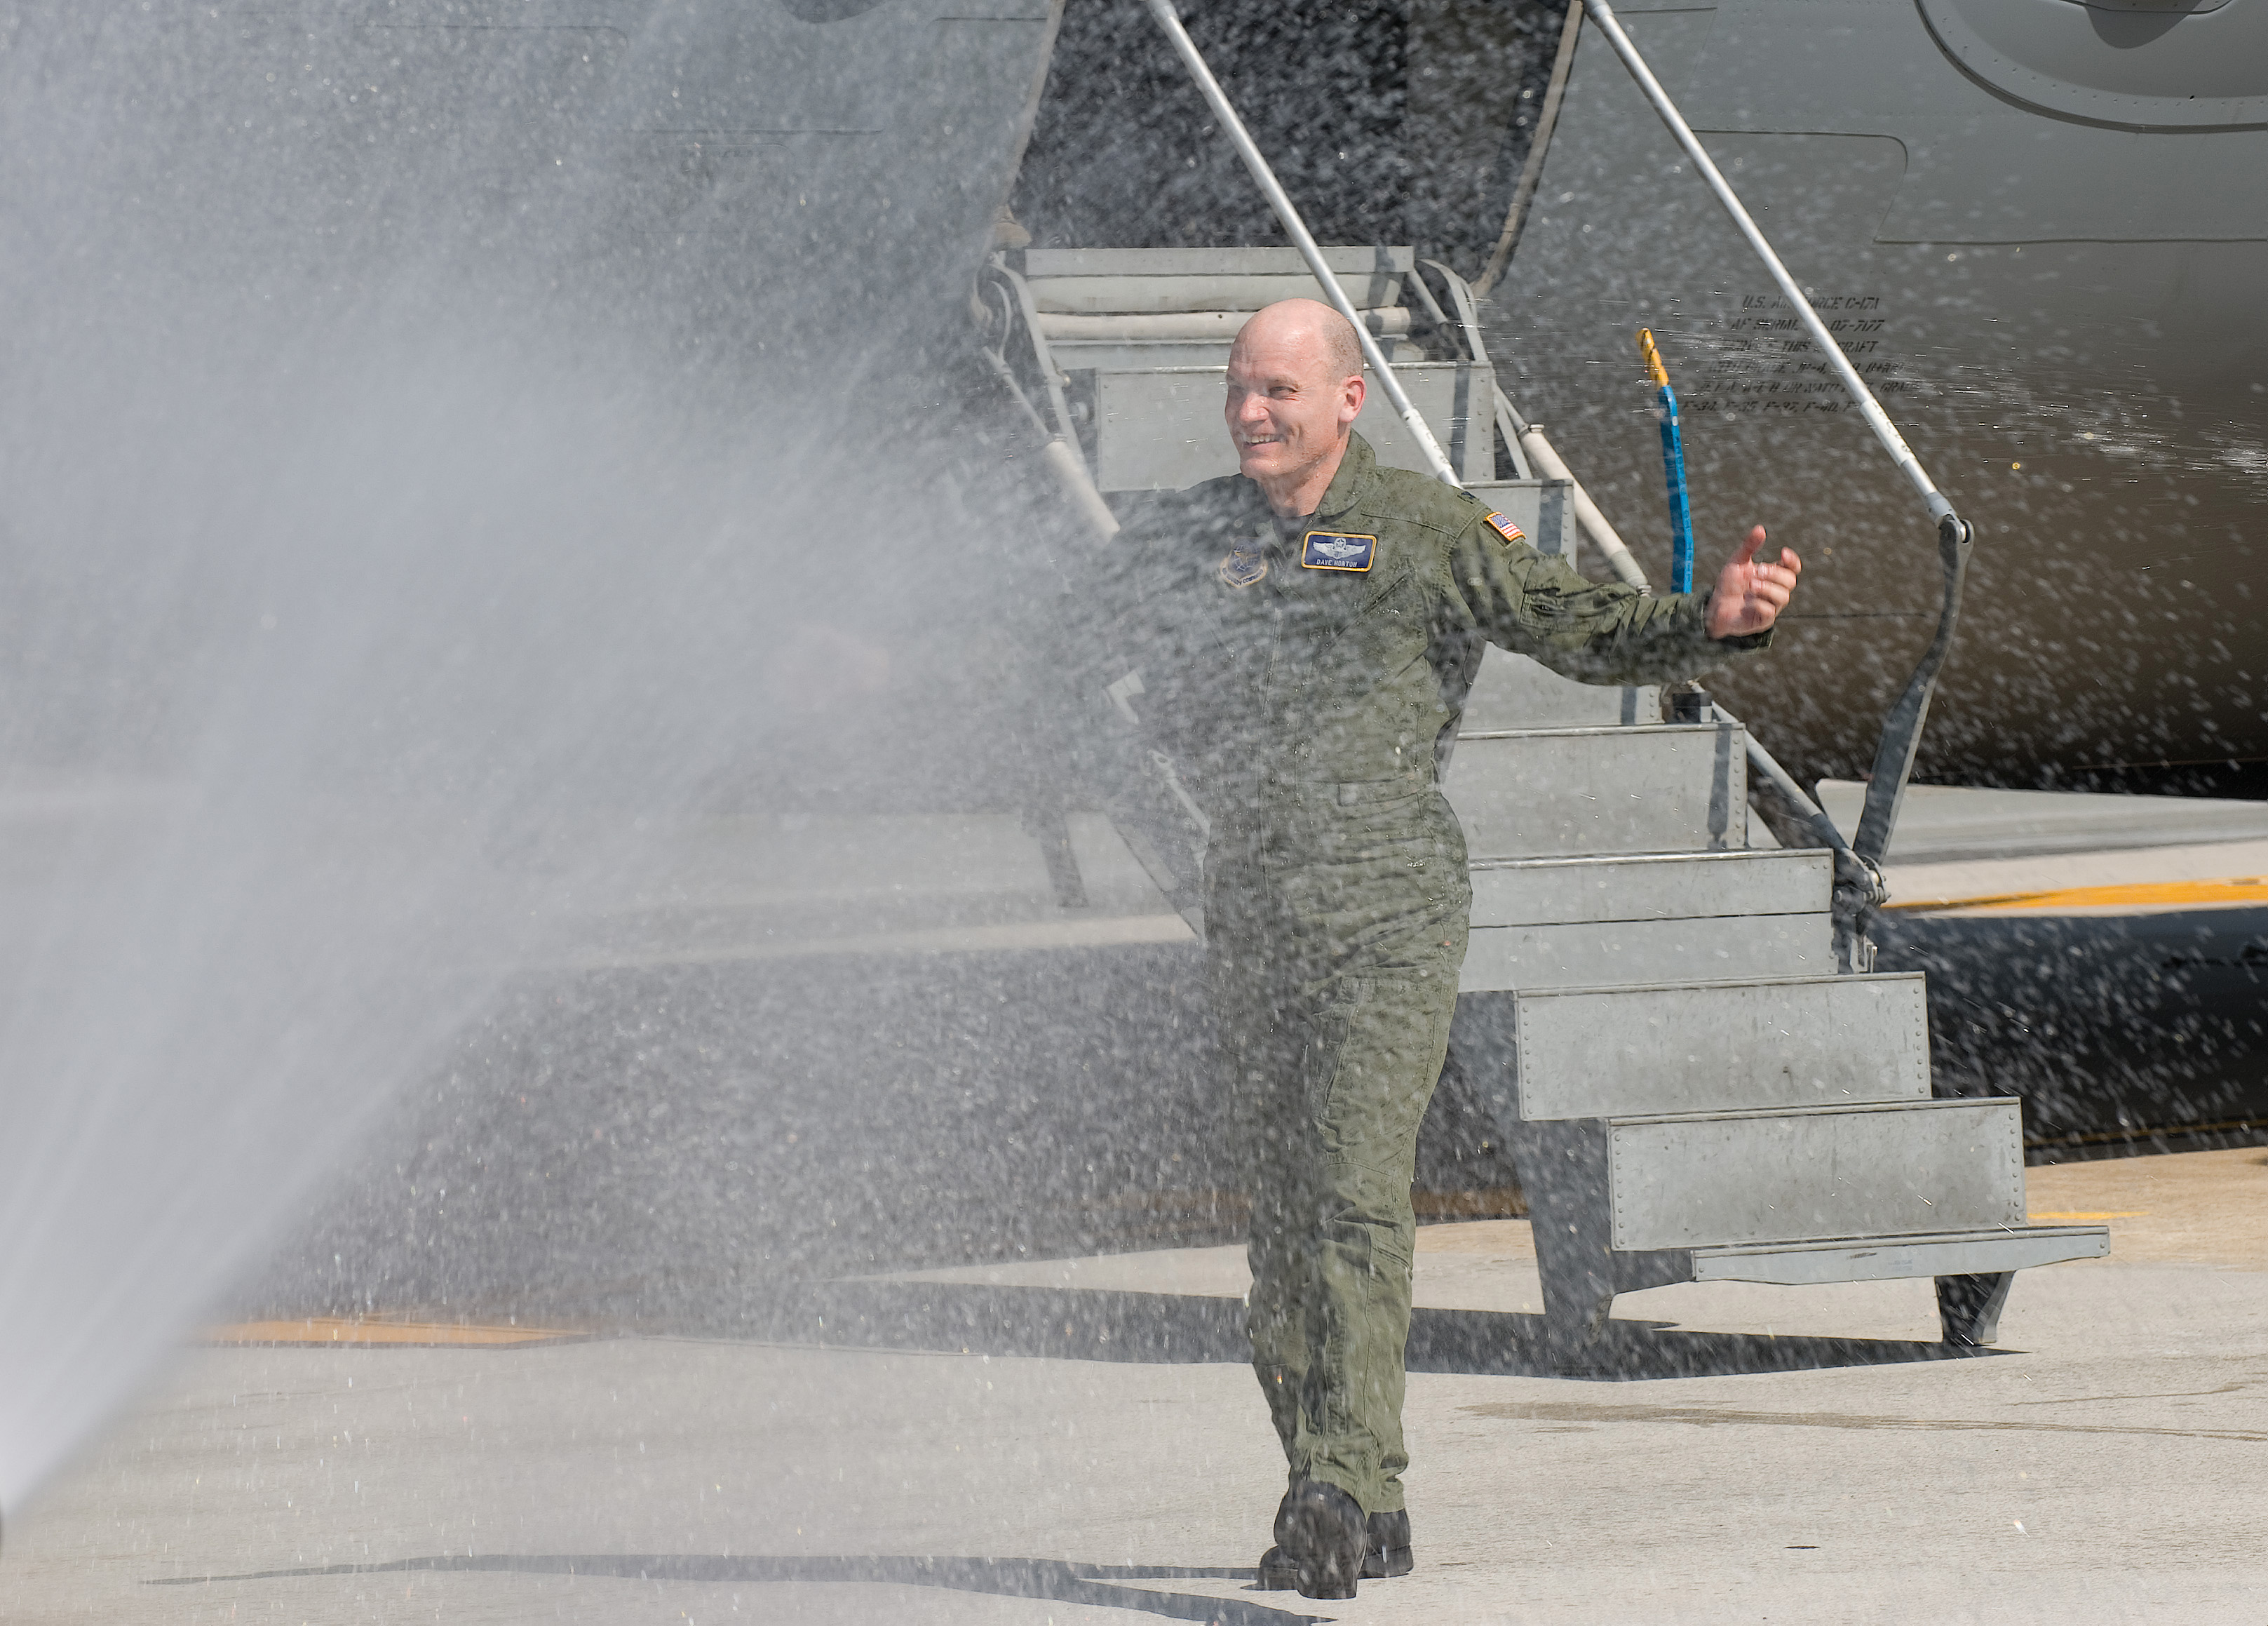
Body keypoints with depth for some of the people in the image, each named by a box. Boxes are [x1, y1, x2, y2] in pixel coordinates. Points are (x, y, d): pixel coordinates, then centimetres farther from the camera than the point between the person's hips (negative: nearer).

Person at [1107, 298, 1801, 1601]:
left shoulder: (1430, 532, -1)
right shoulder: (1180, 542, 12)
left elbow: (1589, 631, 0)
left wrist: (1715, 622, -17)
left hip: (1388, 913, -5)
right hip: (1250, 912, 5)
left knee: (1358, 1199, -15)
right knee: (1286, 1215, 6)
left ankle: (1349, 1488, -20)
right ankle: (1351, 1510, 15)